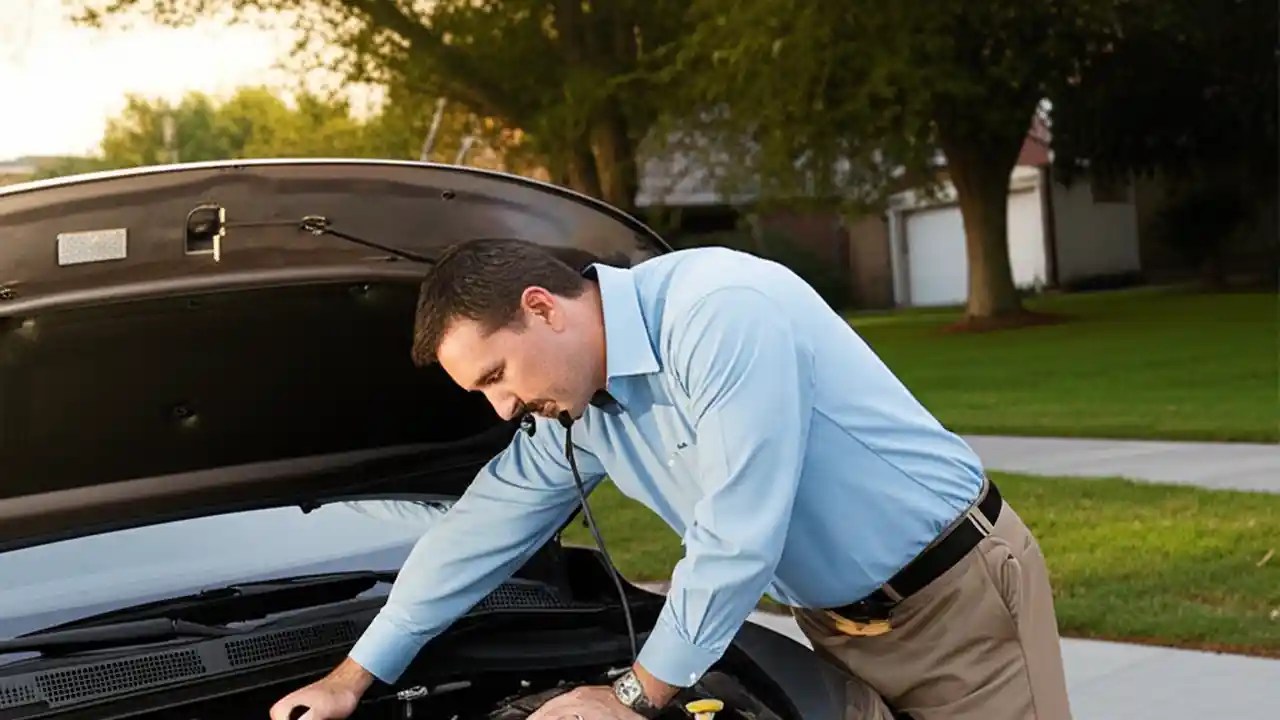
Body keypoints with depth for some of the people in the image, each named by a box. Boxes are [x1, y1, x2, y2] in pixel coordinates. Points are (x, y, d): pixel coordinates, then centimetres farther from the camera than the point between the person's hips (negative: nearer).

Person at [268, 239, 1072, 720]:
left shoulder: (720, 308, -27)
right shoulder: (577, 410, 1)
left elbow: (737, 534, -26)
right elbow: (477, 533, 13)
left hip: (961, 592, -7)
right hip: (843, 627, 7)